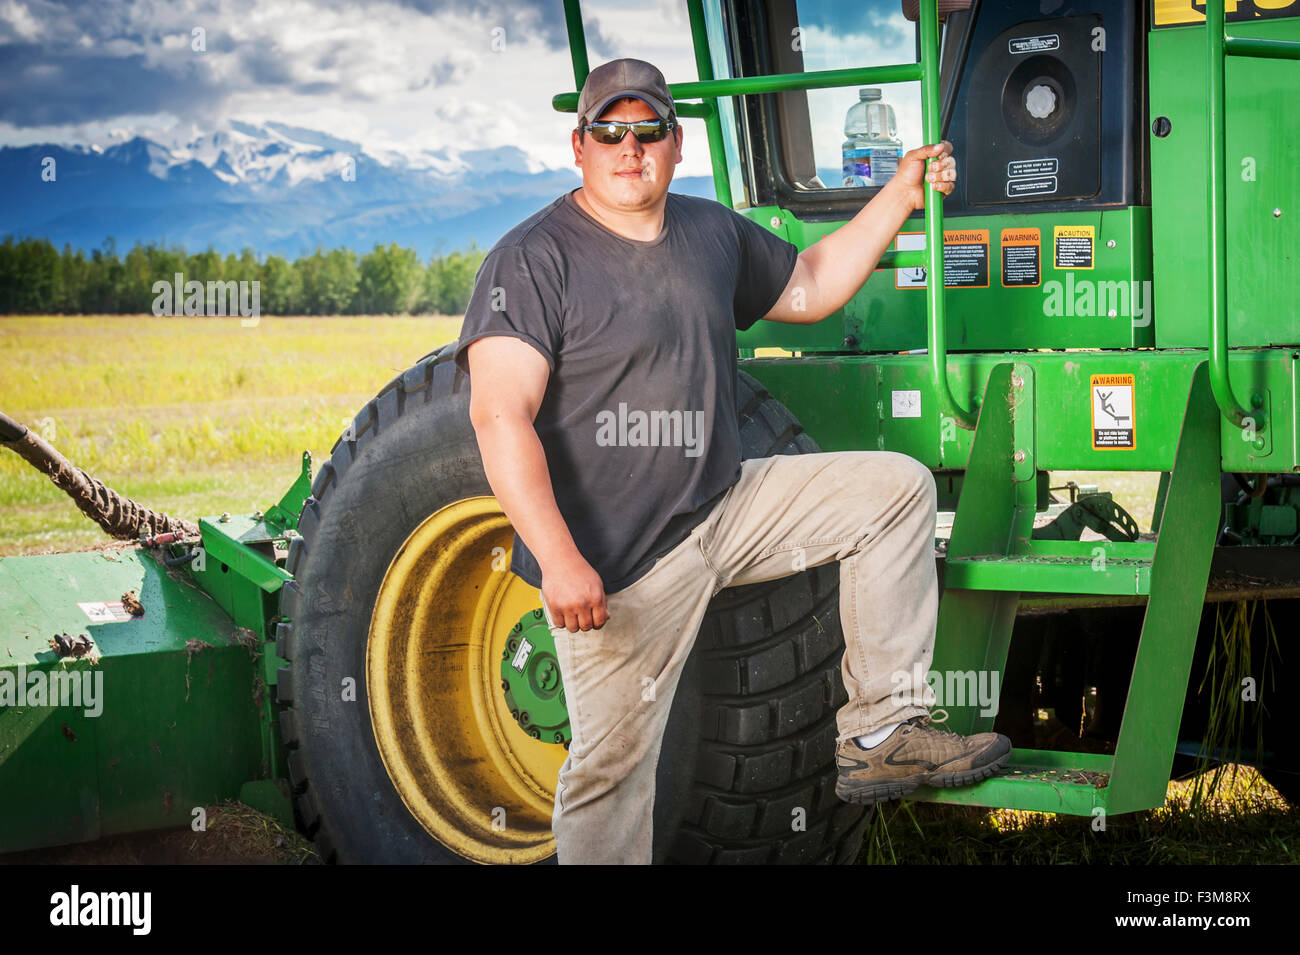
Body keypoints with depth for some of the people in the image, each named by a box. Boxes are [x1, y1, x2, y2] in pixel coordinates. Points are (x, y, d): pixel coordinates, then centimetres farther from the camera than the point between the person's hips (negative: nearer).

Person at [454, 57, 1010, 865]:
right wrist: (558, 560, -33)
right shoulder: (533, 260, -14)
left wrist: (902, 195, 14)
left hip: (723, 510, 7)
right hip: (613, 566, -7)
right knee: (612, 765, -2)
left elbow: (810, 286, 25)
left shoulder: (712, 233, 8)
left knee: (897, 488, 1)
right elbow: (501, 415, -24)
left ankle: (881, 731, 2)